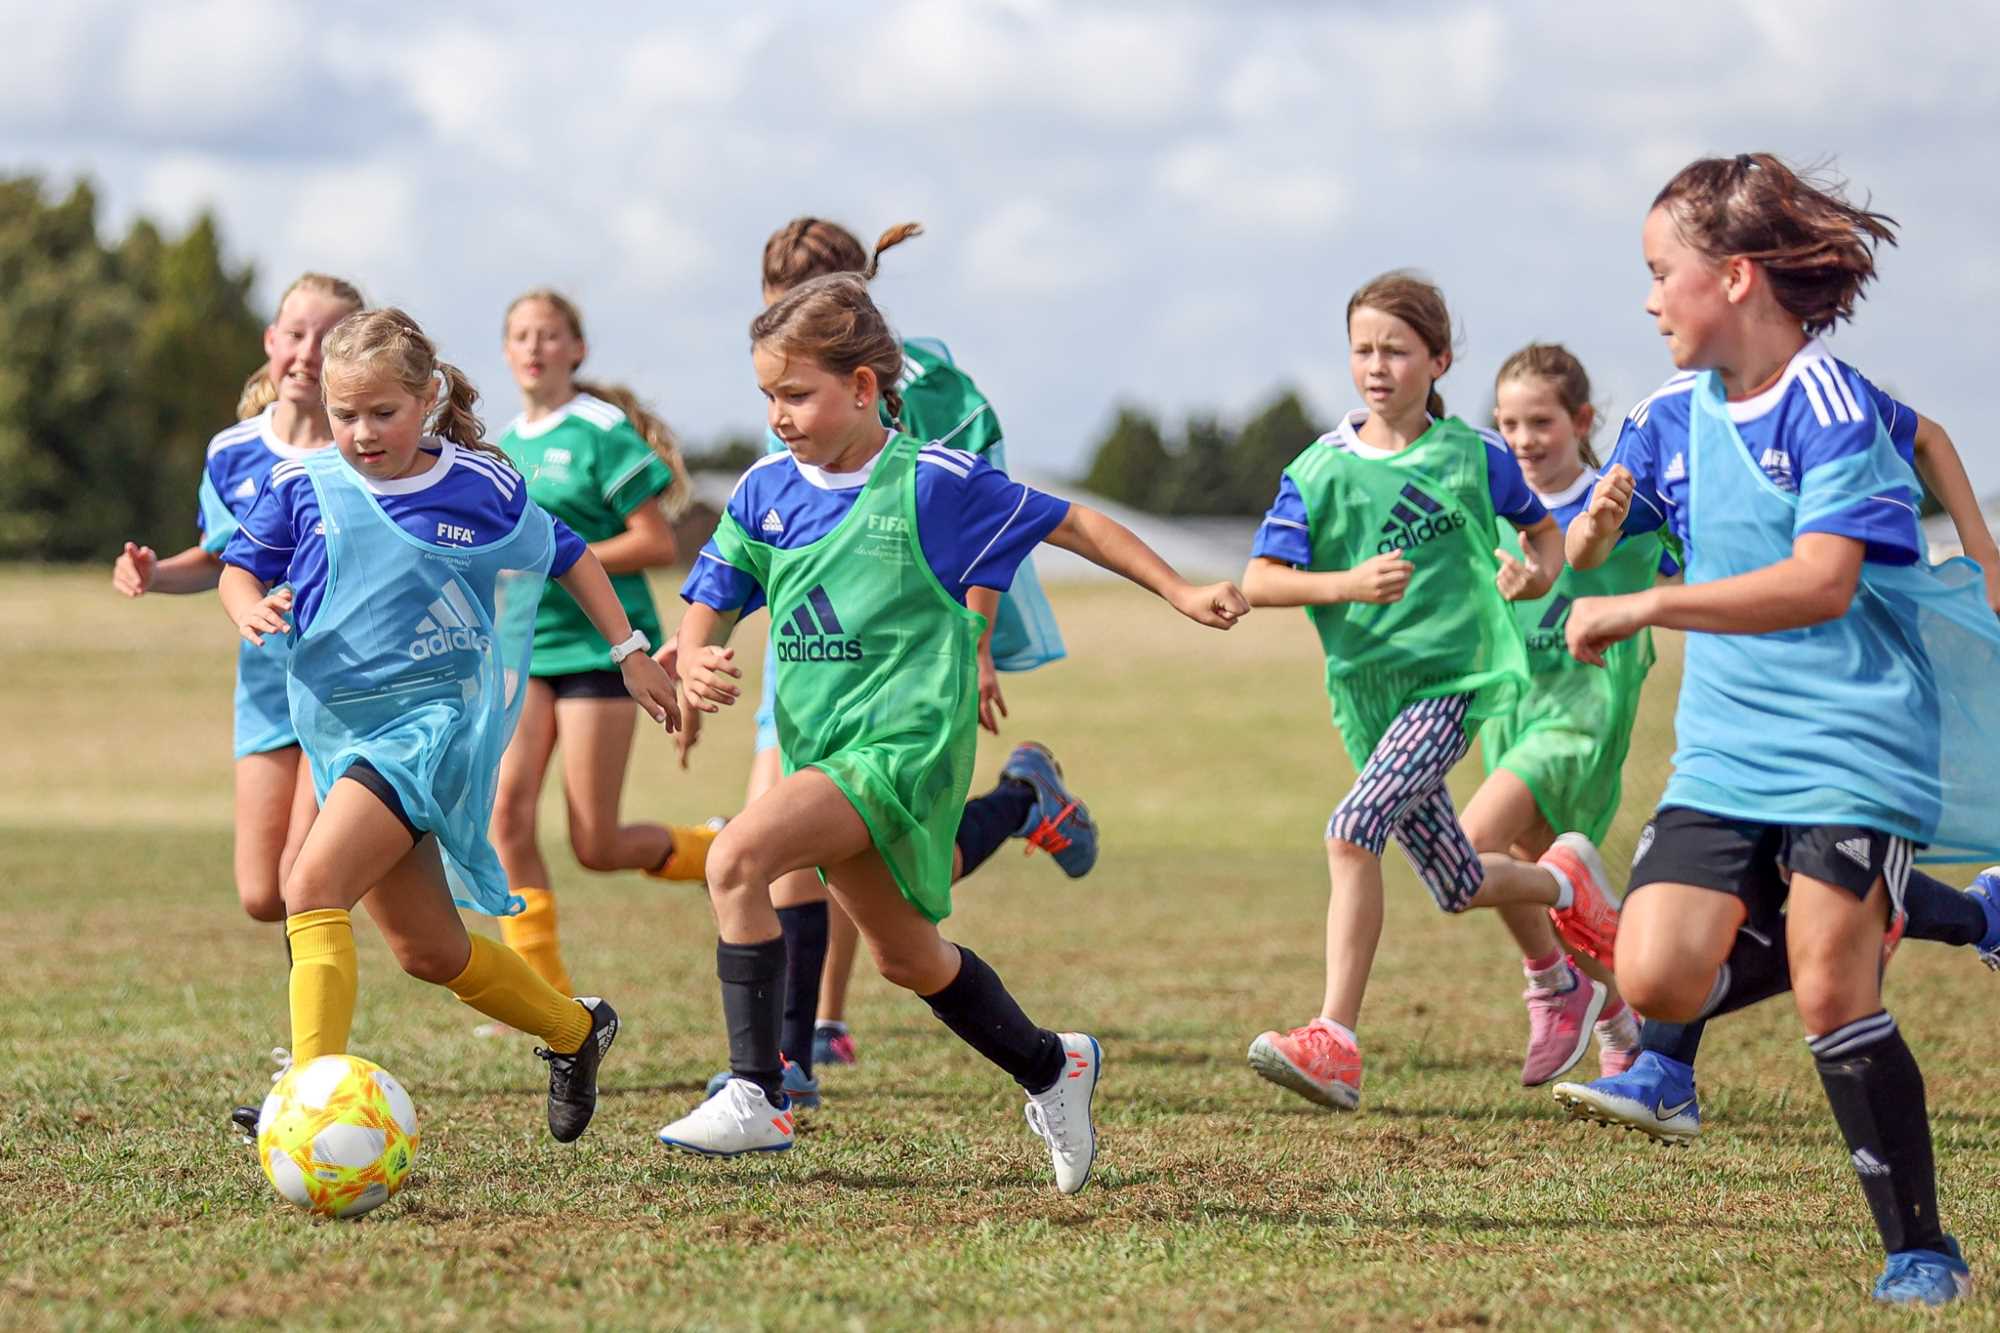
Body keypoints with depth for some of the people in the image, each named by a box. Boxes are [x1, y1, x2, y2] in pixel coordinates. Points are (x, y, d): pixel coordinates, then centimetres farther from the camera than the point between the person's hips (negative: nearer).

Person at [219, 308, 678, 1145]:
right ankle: (575, 1029, 38)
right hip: (338, 725, 5)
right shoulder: (303, 488, 2)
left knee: (313, 888, -27)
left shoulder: (482, 487, -2)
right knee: (428, 950, 14)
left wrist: (629, 651, 15)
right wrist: (249, 608, -11)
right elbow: (240, 568, 13)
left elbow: (566, 556, 13)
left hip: (433, 716, -5)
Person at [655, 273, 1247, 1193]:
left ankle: (757, 1097, -22)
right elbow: (707, 607, 9)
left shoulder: (932, 483, -9)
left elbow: (1069, 524, 1)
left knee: (736, 859, -26)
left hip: (905, 743, -7)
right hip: (824, 751, 7)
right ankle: (1050, 1068, 44)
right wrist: (695, 665, -14)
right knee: (906, 958, 20)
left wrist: (1181, 593, 2)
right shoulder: (767, 492, 5)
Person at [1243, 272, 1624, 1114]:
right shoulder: (1319, 470, 0)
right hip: (1367, 696, 4)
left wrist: (1541, 572, -5)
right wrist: (1346, 584, -24)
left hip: (1452, 677, -4)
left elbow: (1543, 531, 18)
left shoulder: (1471, 456, 1)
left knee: (1352, 831, -26)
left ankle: (1336, 1042, -28)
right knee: (1460, 889, 13)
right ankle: (1564, 880, 48)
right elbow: (1259, 582, -7)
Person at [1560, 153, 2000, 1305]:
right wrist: (1599, 526, -6)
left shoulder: (1832, 405, -13)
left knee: (1831, 994, -12)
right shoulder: (1679, 414, 9)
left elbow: (1821, 583, -23)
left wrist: (1645, 607, -24)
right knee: (1656, 975, -8)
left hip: (1853, 746, -7)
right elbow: (1584, 550, 19)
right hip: (1725, 753, 7)